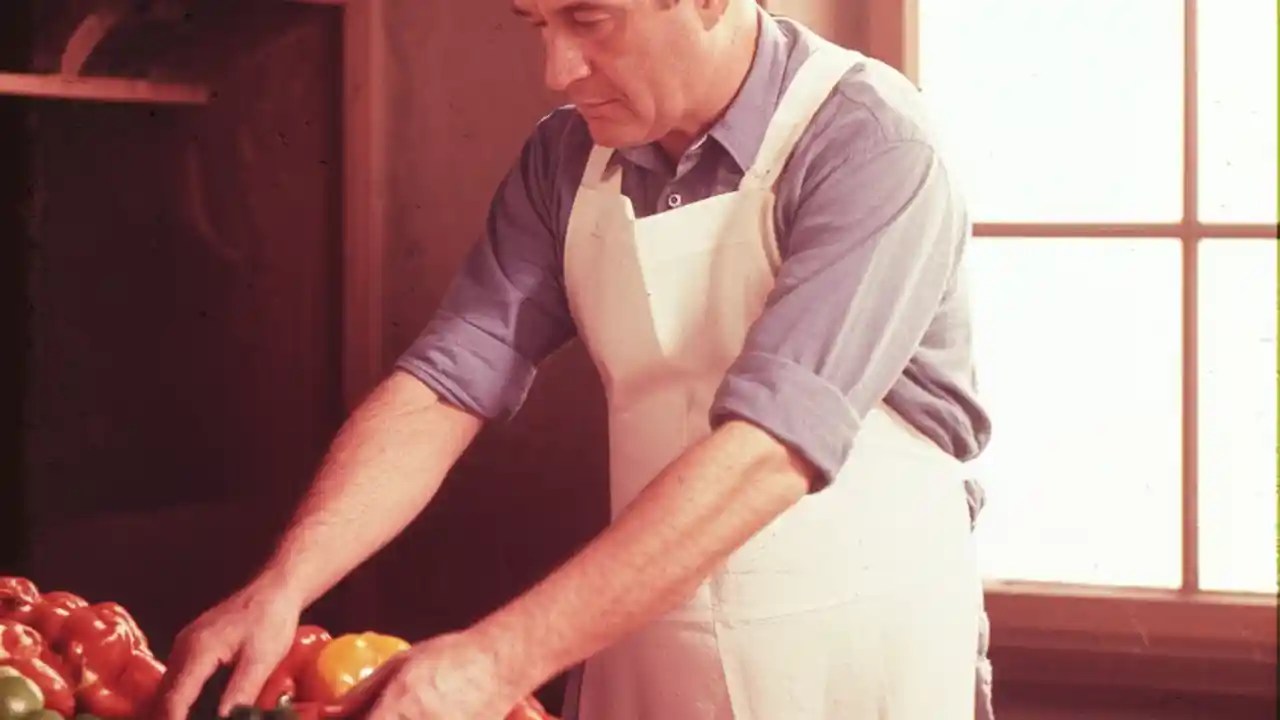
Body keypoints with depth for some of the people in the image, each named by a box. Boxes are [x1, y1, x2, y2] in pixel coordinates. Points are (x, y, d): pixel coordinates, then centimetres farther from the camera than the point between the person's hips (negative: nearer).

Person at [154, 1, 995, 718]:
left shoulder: (869, 143, -19)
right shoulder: (567, 157, 0)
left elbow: (767, 449, -28)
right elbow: (446, 381, -6)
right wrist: (280, 587, -22)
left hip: (854, 644, -5)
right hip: (648, 629, 5)